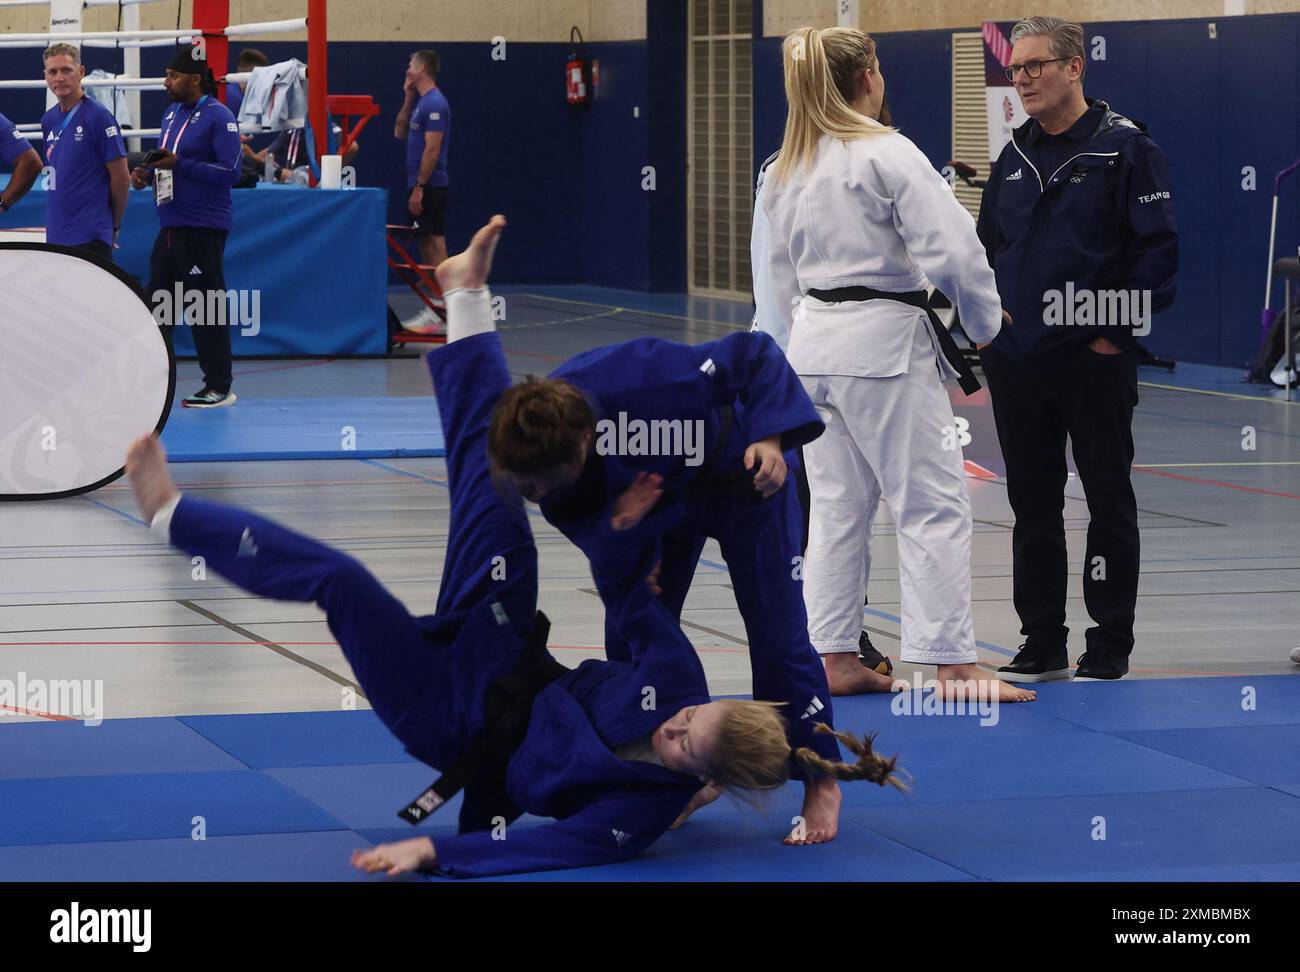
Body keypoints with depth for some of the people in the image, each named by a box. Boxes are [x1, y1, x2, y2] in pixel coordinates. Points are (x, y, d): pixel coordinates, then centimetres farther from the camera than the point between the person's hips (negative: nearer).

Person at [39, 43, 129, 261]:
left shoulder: (98, 116, -9)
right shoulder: (49, 120, 12)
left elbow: (121, 177, -7)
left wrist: (113, 224, 2)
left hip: (91, 238, -7)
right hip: (55, 236, 7)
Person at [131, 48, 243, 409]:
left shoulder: (218, 117, -11)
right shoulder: (172, 113, 14)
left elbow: (231, 172, -18)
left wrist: (179, 164, -22)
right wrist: (147, 172, 3)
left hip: (203, 229, -8)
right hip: (170, 226, 8)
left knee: (206, 309, -3)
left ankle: (219, 387, 4)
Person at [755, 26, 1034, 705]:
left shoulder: (783, 172, 10)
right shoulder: (887, 154, -12)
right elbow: (952, 248, -18)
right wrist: (987, 320, -3)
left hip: (813, 344, 7)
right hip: (885, 343, -7)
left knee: (836, 506, 14)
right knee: (932, 503, -3)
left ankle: (836, 661, 16)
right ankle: (955, 666, -4)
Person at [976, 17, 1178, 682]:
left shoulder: (1124, 148, -6)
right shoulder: (1014, 158, 13)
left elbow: (1158, 247, -10)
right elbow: (987, 247, 22)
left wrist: (1119, 332, -13)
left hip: (1094, 360, -6)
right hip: (1014, 364, 6)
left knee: (1109, 502, 2)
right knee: (1032, 507, 10)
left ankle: (1109, 647, 8)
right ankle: (1042, 646, 17)